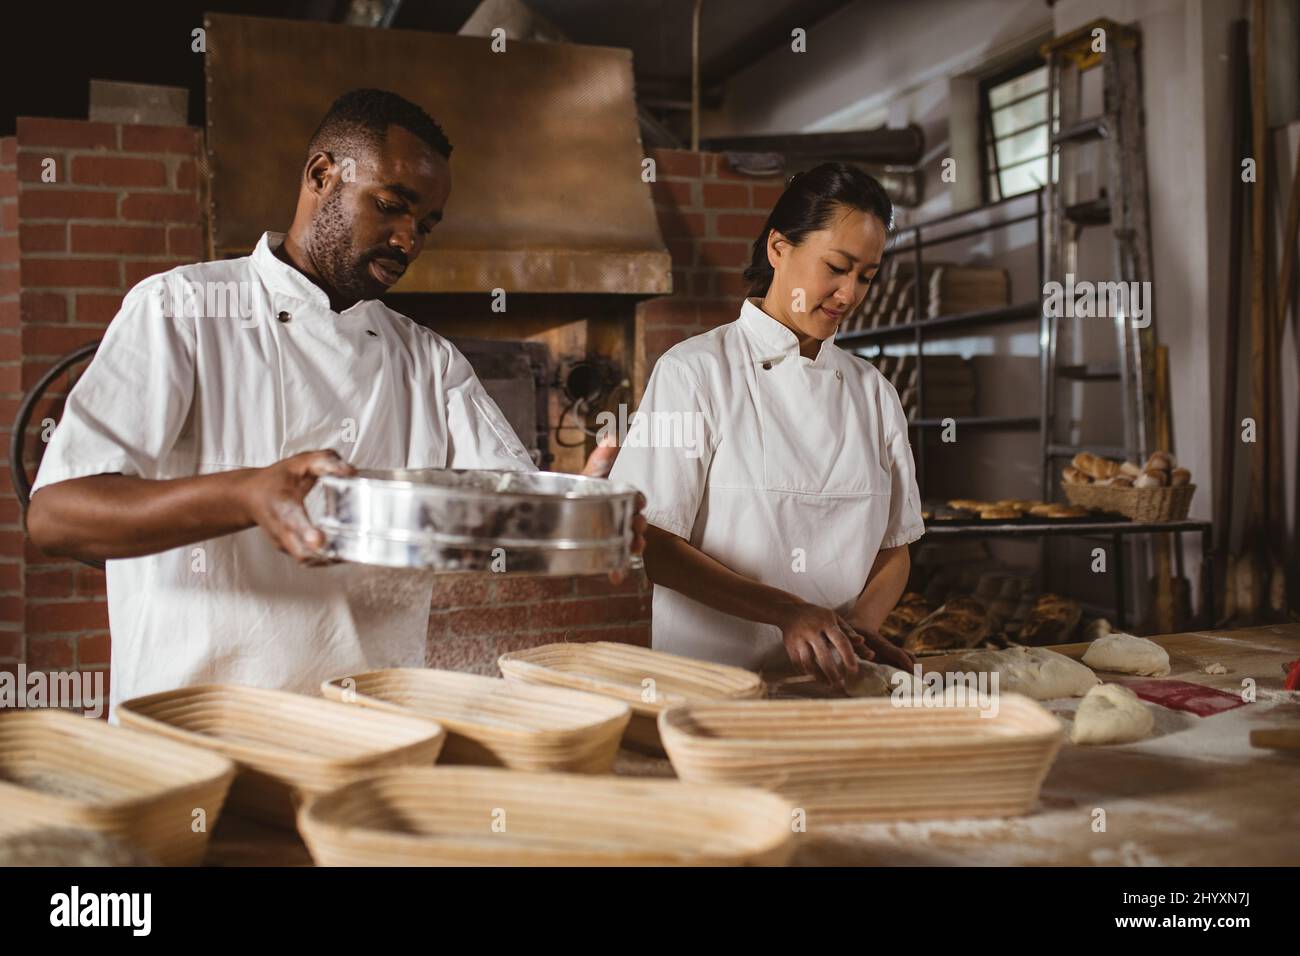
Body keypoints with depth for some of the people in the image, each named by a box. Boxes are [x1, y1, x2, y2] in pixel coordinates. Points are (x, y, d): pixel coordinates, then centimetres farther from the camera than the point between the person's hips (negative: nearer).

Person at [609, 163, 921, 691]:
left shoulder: (874, 392, 12)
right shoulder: (697, 370, -3)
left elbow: (894, 549, 16)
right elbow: (650, 543, -8)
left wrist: (859, 623, -5)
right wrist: (786, 612, -17)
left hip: (827, 685, 4)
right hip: (704, 672, -4)